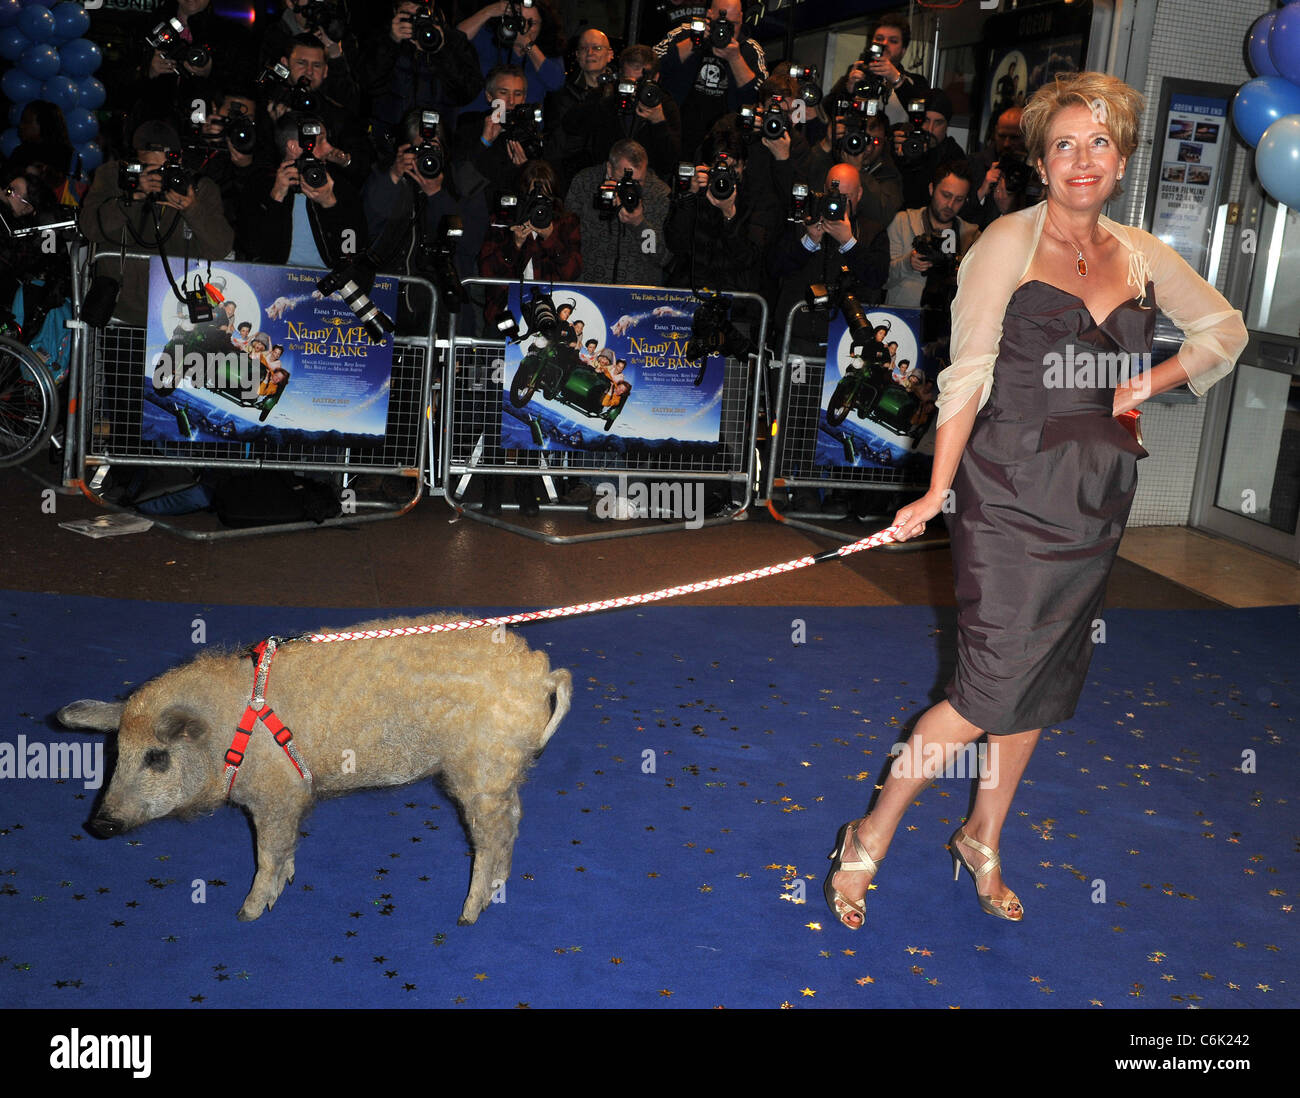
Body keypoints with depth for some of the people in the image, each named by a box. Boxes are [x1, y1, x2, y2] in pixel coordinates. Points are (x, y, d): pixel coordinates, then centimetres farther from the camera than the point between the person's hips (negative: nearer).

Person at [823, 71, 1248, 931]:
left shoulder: (1141, 254, 9)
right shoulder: (1009, 241, -6)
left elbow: (1226, 328, 22)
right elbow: (967, 373, -10)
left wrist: (1154, 382, 5)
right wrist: (938, 489, -16)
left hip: (1095, 504, 6)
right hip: (1010, 494, -6)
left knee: (1042, 687, 13)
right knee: (991, 690, -9)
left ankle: (982, 842, 32)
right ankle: (870, 840, 10)